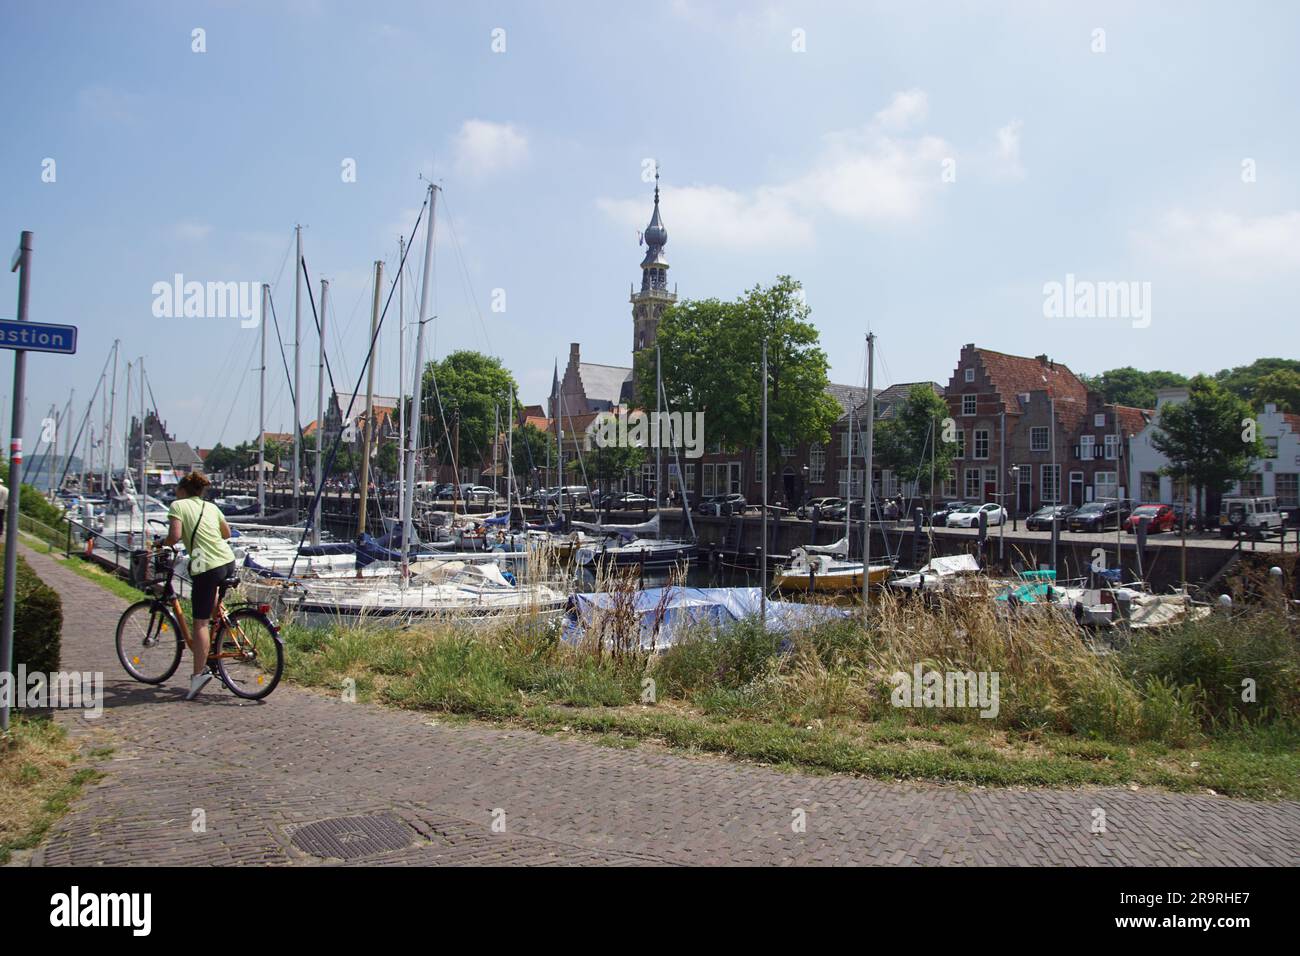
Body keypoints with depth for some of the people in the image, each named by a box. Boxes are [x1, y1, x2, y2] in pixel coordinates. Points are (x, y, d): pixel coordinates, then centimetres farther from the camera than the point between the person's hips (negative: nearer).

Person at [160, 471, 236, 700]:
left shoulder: (178, 505, 1)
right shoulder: (211, 507, 18)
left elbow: (175, 536, -12)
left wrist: (163, 543, 8)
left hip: (207, 566, -6)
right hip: (229, 562, 6)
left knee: (200, 622, -2)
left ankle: (199, 673, -5)